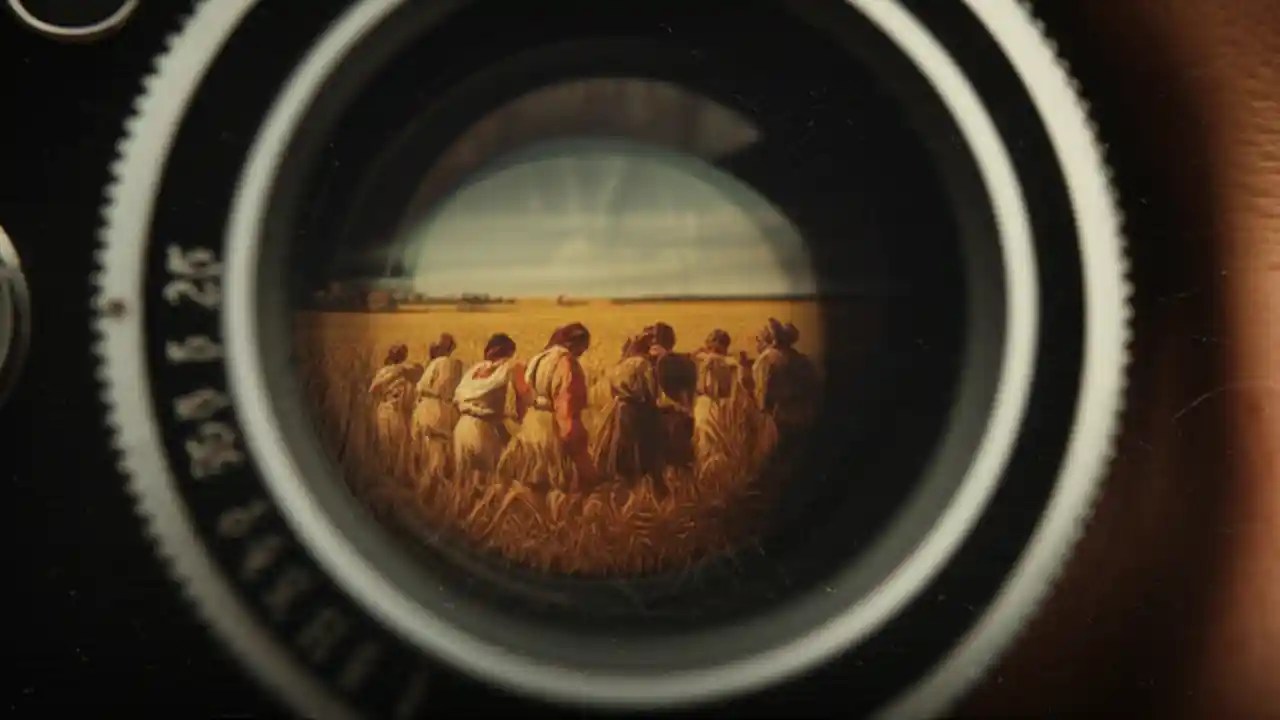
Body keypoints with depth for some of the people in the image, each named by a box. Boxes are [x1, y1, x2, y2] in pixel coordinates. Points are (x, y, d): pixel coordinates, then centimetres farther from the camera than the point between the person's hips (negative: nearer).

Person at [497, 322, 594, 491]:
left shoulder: (536, 359, 14)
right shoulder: (566, 362, -15)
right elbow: (567, 404, -21)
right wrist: (574, 438, -18)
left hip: (532, 427, 9)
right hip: (553, 430, -9)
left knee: (533, 488, 15)